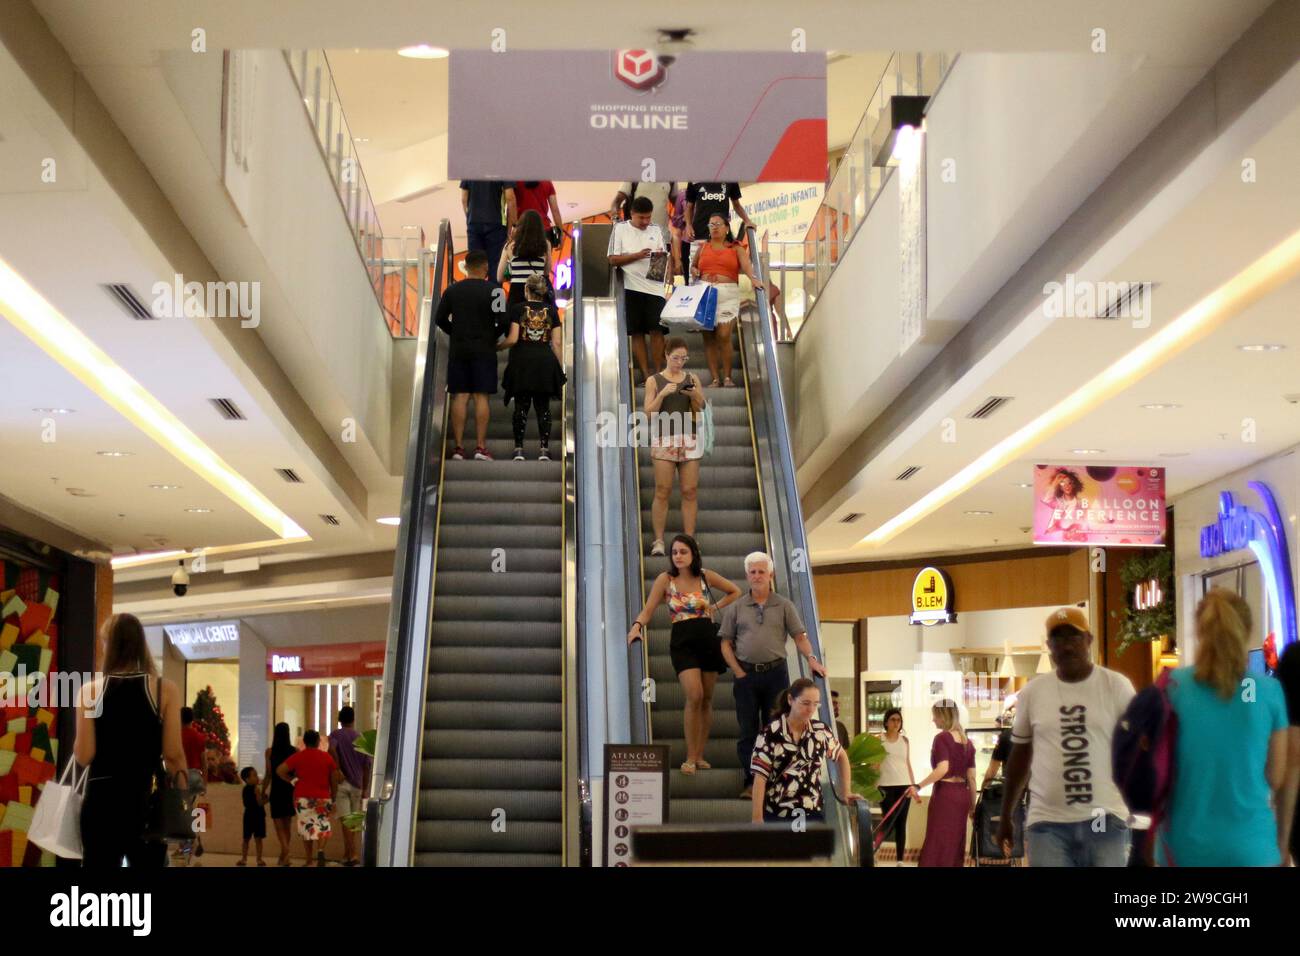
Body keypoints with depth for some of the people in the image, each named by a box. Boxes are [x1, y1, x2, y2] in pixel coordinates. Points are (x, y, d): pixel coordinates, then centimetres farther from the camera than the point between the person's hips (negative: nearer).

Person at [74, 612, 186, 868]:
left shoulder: (91, 691, -2)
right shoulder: (165, 690, -4)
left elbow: (84, 756, -5)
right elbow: (173, 754, -6)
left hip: (101, 798, 1)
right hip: (147, 799, 0)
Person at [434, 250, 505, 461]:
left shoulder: (452, 290, 3)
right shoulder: (493, 290, -6)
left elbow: (440, 319, 5)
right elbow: (502, 320, -11)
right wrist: (493, 337, 6)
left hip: (458, 349, 2)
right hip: (484, 350, -2)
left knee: (460, 396, 4)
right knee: (481, 396, -1)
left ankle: (458, 447, 2)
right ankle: (481, 447, -4)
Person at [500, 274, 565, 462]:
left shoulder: (518, 309, 0)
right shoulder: (551, 311, 5)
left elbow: (513, 339, -7)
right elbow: (556, 343, 2)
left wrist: (497, 347, 11)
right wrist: (561, 368, 7)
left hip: (522, 361, -1)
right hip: (546, 362, 1)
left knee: (521, 406, 3)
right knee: (543, 407, 5)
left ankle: (519, 448, -1)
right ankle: (544, 448, -1)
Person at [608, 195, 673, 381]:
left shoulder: (656, 230, 11)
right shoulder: (620, 229, 4)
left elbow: (667, 259, 11)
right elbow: (613, 259, -1)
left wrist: (669, 280, -8)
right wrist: (637, 255, -13)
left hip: (655, 286, 1)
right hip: (632, 287, -1)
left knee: (657, 330, -4)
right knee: (637, 332, 1)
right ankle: (645, 374, 5)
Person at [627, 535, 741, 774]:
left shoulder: (706, 576, 1)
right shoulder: (665, 579, -3)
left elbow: (735, 592, 16)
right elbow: (648, 610, -6)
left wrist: (715, 608, 5)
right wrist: (637, 626, -25)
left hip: (708, 639, 3)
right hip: (682, 642, -3)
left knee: (706, 700, 6)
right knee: (694, 697, -17)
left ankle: (700, 755, 17)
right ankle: (690, 758, -8)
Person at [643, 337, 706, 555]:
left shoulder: (692, 378, 11)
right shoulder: (654, 380, 5)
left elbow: (701, 410, 9)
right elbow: (649, 413, 0)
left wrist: (694, 395, -10)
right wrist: (662, 394, -14)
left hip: (689, 439, 2)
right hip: (663, 439, -2)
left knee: (690, 491, -1)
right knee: (662, 491, -5)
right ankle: (658, 541, -1)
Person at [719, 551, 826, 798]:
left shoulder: (785, 606, 7)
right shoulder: (736, 608, 7)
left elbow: (800, 637, 2)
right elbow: (726, 644, 6)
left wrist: (811, 658, -16)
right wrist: (739, 673, -4)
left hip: (776, 673, 0)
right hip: (746, 674, 0)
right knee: (748, 730, 3)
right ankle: (750, 783, 8)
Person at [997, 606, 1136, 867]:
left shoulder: (1116, 686, 0)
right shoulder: (1033, 692, 6)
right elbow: (1020, 755, 16)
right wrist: (1006, 815, 18)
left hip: (1105, 821, -1)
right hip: (1047, 823, 1)